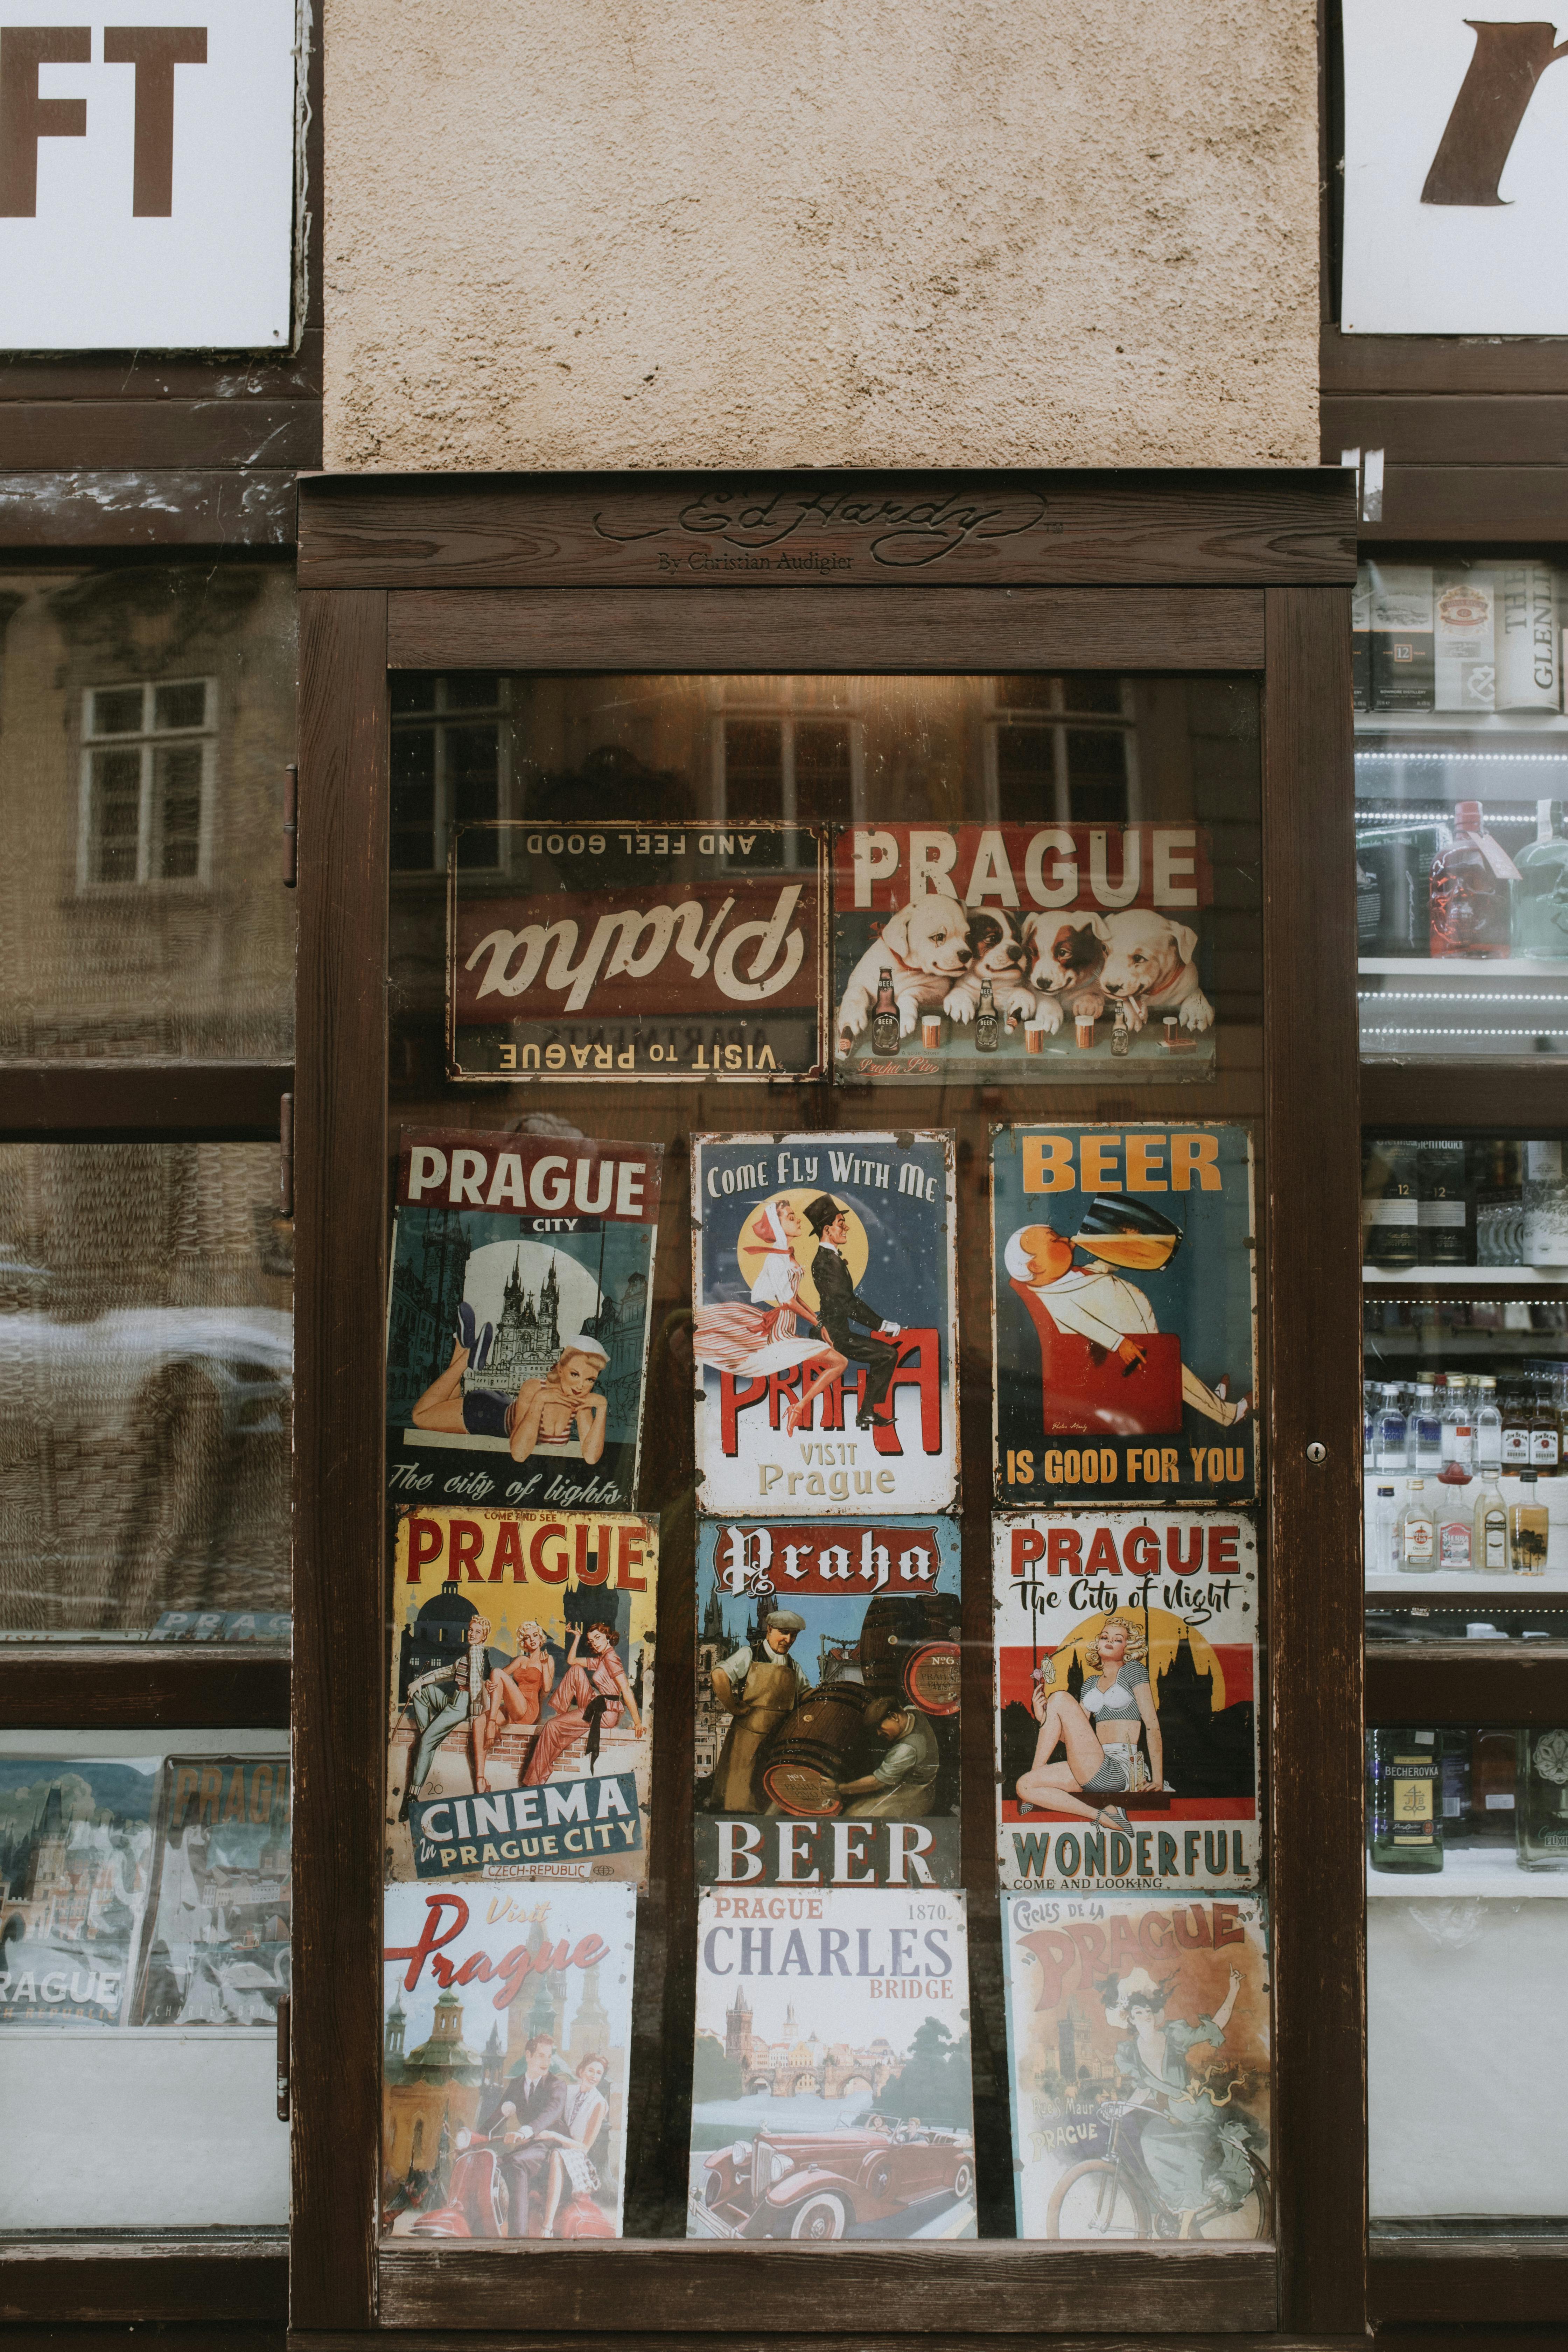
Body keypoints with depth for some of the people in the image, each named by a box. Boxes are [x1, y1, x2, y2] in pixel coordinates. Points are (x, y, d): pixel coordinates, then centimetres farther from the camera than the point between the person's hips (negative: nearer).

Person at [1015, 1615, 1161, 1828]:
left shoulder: (1133, 1670, 5)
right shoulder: (1092, 1683, 23)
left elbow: (1152, 1724, -3)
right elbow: (1077, 1734, 17)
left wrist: (1157, 1780, -11)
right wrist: (1045, 1721, -4)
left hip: (1119, 1770, -7)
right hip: (1097, 1773, 7)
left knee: (1061, 1698, -14)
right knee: (1024, 1786, -9)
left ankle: (1037, 1770, -6)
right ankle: (1101, 1815, -14)